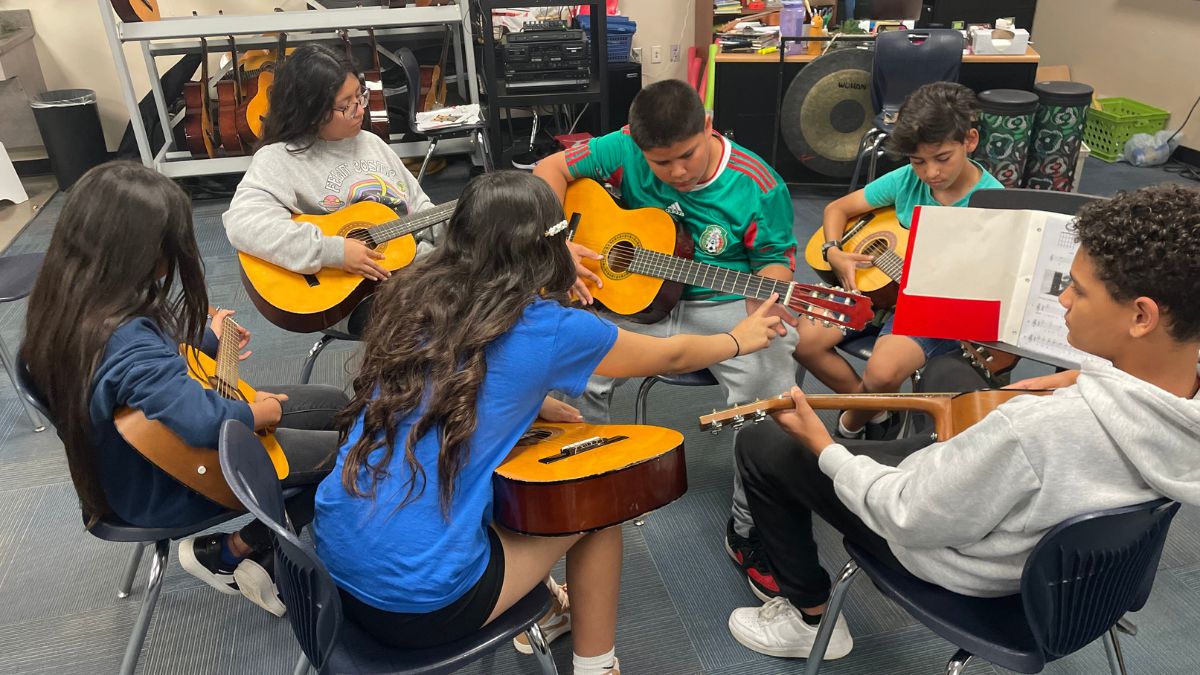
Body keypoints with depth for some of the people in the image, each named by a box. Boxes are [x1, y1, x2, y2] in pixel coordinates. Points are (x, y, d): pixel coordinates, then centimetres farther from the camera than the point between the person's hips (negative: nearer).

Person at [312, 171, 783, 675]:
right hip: (421, 603, -6)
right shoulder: (547, 329, -11)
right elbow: (671, 356, 7)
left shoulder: (408, 297, 3)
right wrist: (741, 338, 25)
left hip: (329, 563, 7)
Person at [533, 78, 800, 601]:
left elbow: (776, 257, -2)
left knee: (768, 385, -29)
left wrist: (763, 304, -25)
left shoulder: (757, 186, -12)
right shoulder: (627, 150, -7)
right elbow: (551, 168, 2)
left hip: (722, 305, -1)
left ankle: (748, 527, -5)